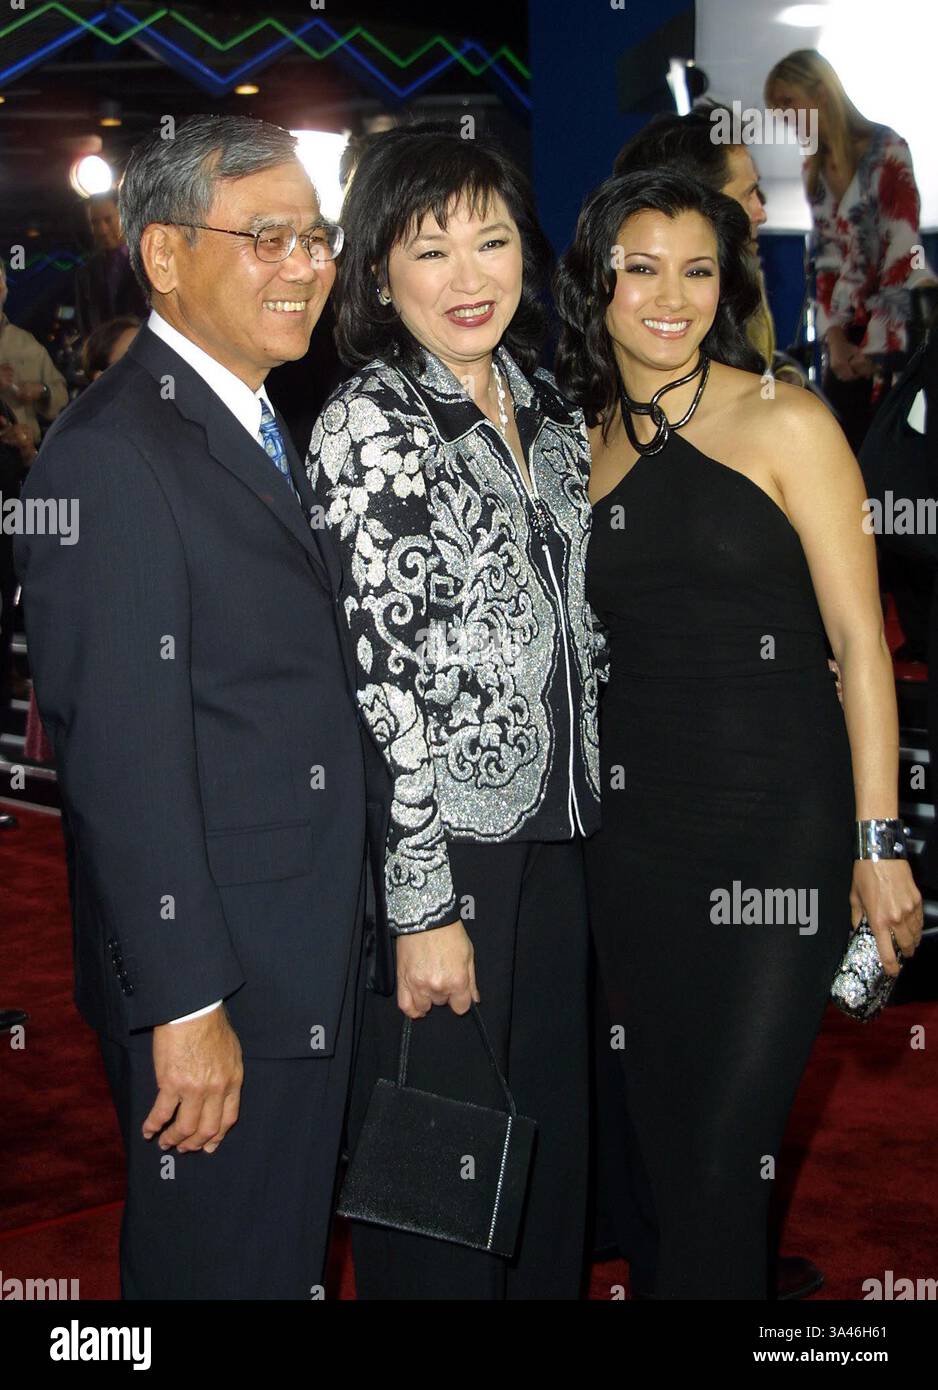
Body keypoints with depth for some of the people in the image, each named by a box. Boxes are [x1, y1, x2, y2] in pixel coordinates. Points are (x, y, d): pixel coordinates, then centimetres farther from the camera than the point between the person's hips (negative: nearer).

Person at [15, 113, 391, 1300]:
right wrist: (186, 1001, -22)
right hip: (210, 976, -9)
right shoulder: (111, 455, -19)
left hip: (313, 957, 9)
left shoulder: (266, 433, 13)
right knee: (219, 1263, 6)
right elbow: (124, 757, -23)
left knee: (293, 1250, 22)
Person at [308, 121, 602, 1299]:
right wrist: (423, 905, -18)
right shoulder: (370, 423, -13)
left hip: (551, 837, 7)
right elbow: (381, 676, -17)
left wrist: (584, 812, 14)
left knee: (550, 1148, 17)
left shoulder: (545, 408, 10)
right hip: (442, 848, -7)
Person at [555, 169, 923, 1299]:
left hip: (779, 823, -4)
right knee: (661, 1139, 11)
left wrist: (879, 841, -10)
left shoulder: (785, 424, -4)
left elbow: (858, 637, -6)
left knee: (725, 1156, -5)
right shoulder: (586, 448, 10)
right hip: (636, 824, 5)